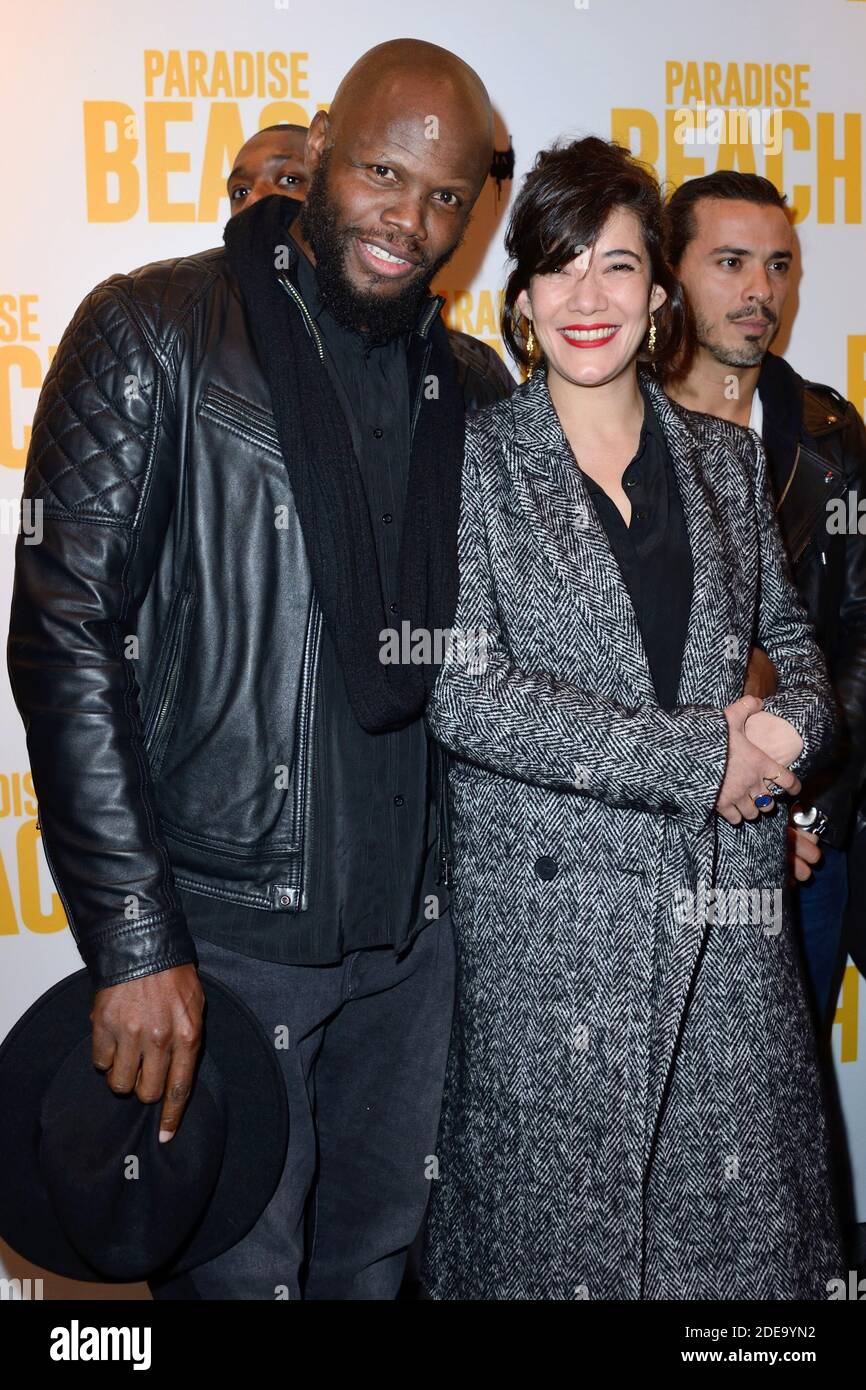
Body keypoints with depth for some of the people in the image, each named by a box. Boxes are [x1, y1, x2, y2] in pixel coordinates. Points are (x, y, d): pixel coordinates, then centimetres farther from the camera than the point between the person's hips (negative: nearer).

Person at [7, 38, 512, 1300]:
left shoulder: (470, 389, 10)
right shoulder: (154, 335, -6)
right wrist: (135, 943, -16)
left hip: (413, 927, 5)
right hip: (225, 926, -4)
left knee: (374, 1261, 18)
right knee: (240, 1271, 8)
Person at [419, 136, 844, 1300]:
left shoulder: (728, 461, 11)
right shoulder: (476, 461, -2)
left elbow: (791, 638, 18)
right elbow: (465, 693, -13)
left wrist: (787, 729, -7)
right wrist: (701, 759, -14)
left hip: (725, 903, 4)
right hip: (549, 907, -3)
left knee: (738, 1215, 9)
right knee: (558, 1217, 7)